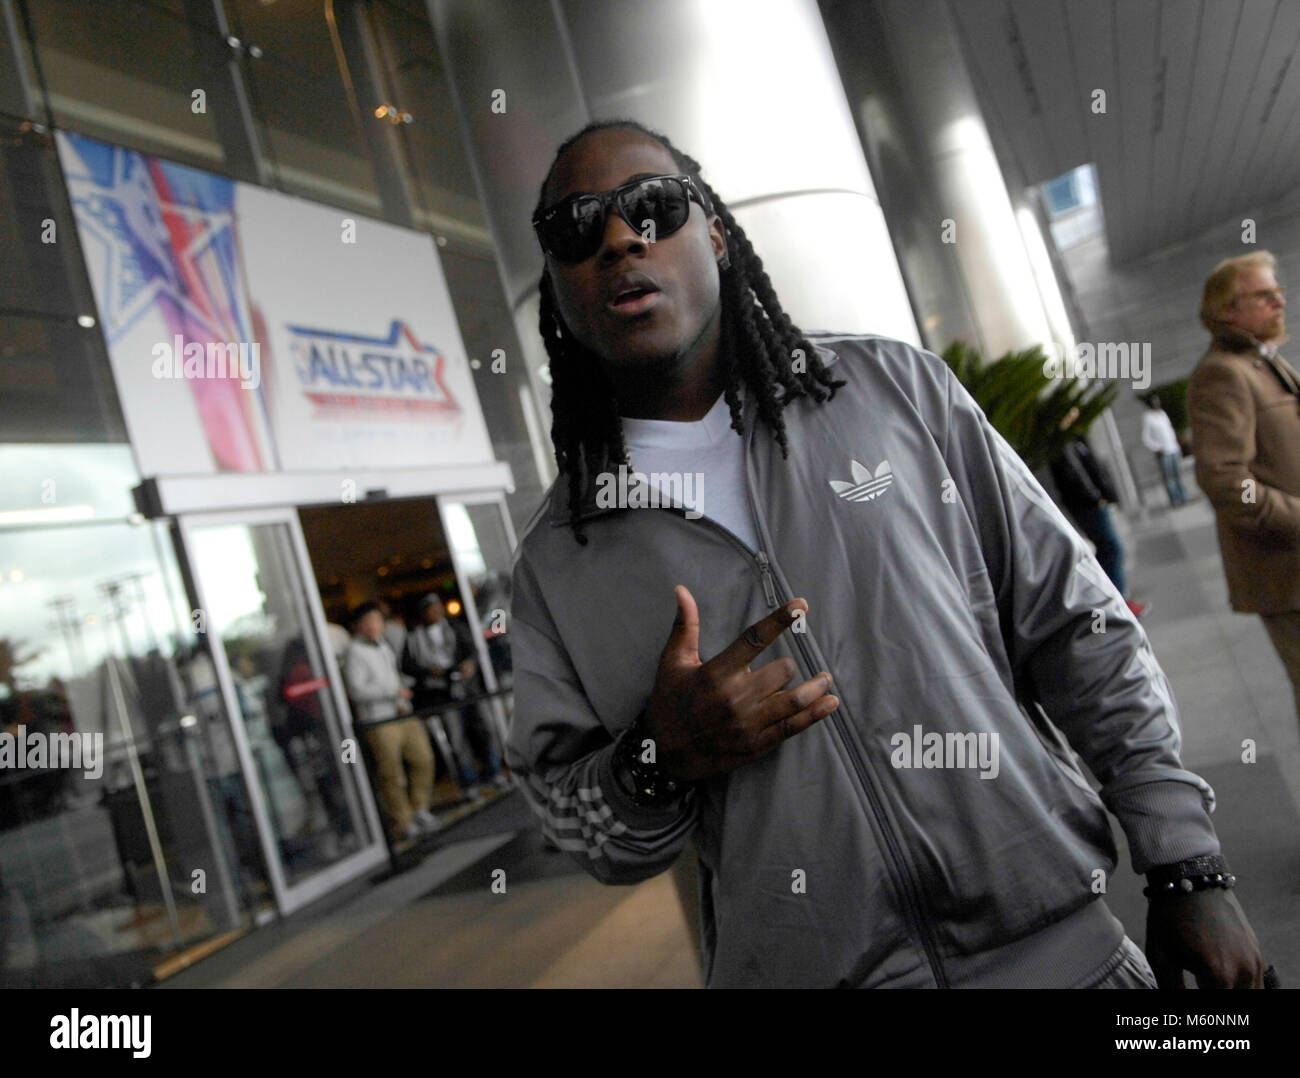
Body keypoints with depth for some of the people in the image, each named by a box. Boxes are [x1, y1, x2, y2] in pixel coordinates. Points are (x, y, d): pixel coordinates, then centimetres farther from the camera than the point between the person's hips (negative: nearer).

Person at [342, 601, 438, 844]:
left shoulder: (384, 646, 17)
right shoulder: (354, 652, -9)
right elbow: (356, 690, -17)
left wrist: (403, 702, 11)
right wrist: (393, 693, -17)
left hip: (404, 715, 8)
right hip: (378, 722, -8)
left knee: (423, 758, 9)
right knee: (391, 774, -3)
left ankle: (420, 811, 23)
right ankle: (402, 826, 7)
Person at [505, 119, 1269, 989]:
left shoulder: (894, 387, -2)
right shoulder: (557, 560, -2)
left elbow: (1074, 622, -1)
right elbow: (567, 817, 3)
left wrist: (1189, 866, -2)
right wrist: (655, 762, -17)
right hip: (801, 969, 0)